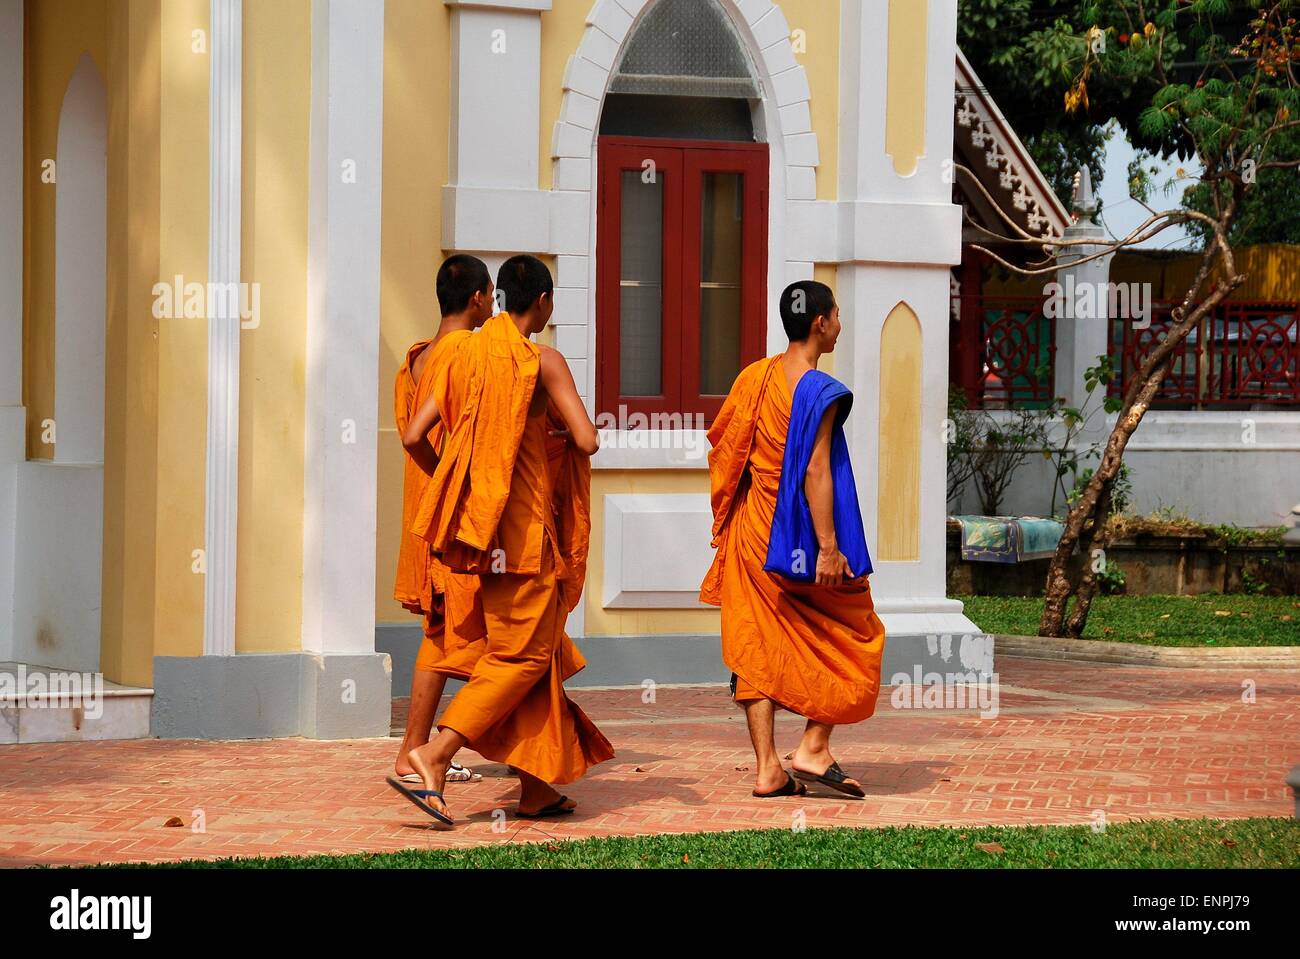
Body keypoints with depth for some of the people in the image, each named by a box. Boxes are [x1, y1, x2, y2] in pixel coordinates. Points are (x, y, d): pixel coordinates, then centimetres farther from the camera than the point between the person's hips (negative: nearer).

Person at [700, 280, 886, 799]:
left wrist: (731, 524, 21)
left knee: (758, 644, 5)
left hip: (753, 530, 6)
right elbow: (816, 471, -20)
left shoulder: (754, 377, 6)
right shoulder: (820, 391, -14)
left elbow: (723, 447, 11)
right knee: (851, 635, 10)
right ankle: (814, 748, 3)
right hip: (801, 532, -6)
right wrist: (828, 547, -20)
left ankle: (768, 768, 4)